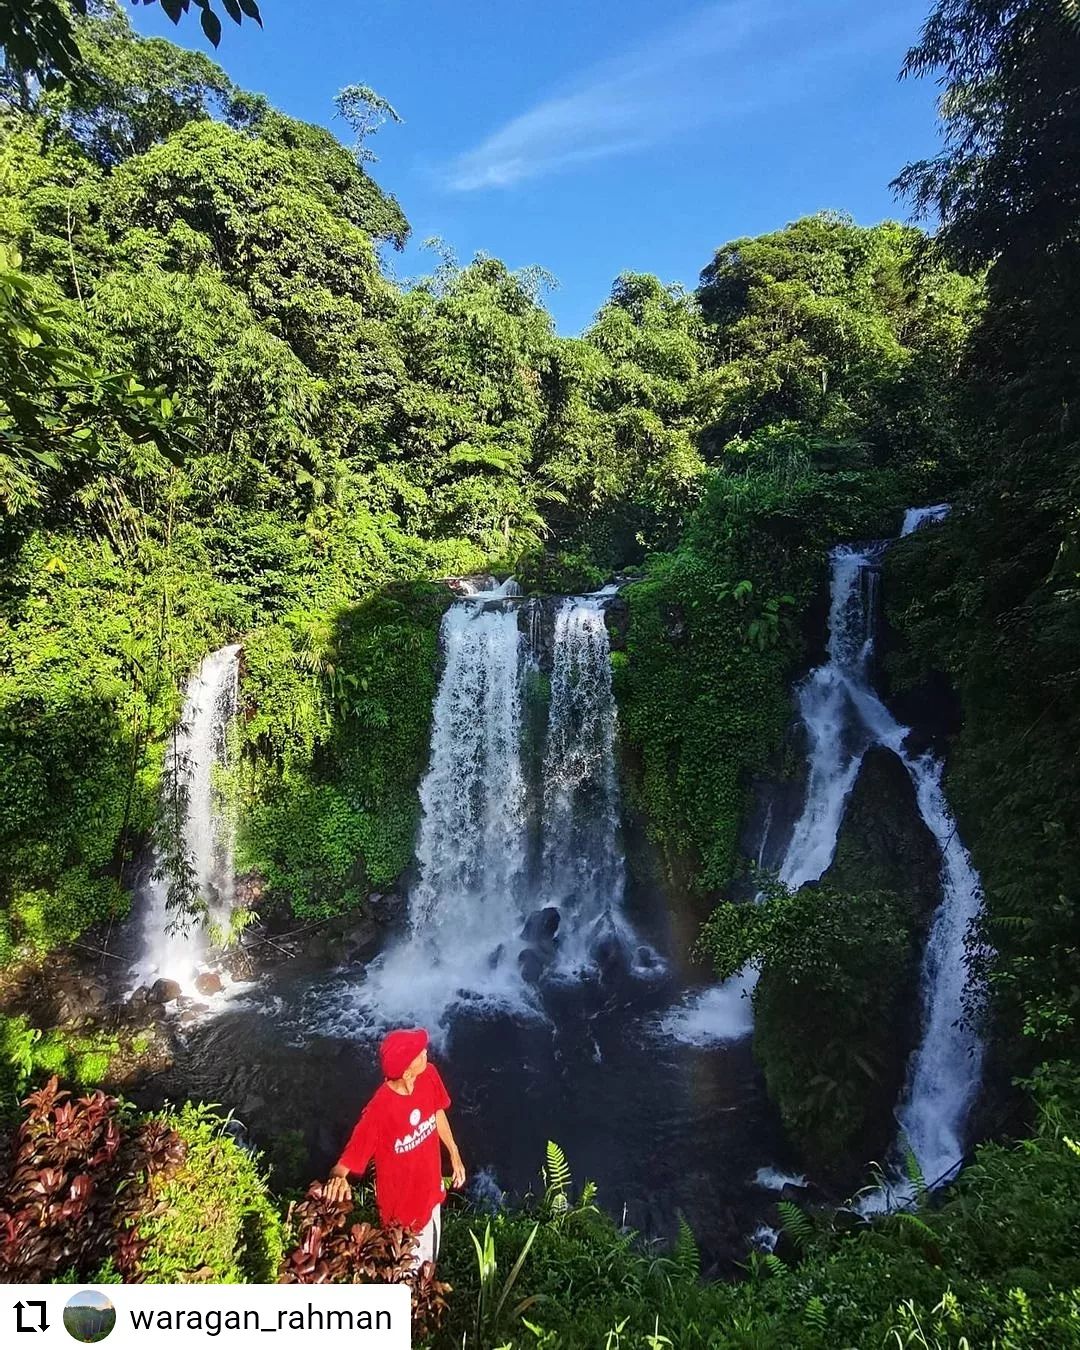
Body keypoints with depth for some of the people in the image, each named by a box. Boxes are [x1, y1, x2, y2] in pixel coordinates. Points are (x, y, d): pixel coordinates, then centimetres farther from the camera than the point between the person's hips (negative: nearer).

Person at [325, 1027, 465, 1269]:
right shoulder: (378, 1112, -38)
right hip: (401, 1205, -6)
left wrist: (455, 1154, 10)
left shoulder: (429, 1076, -20)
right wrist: (338, 1177, -54)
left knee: (428, 1260, 33)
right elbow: (346, 1162, -32)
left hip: (430, 1191, 6)